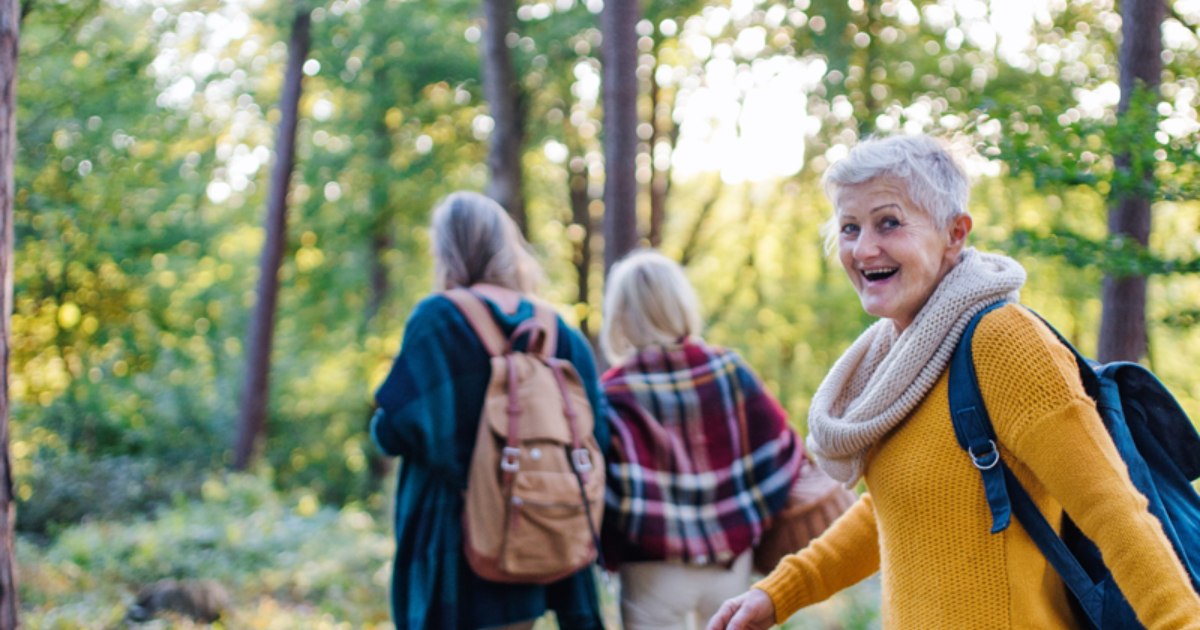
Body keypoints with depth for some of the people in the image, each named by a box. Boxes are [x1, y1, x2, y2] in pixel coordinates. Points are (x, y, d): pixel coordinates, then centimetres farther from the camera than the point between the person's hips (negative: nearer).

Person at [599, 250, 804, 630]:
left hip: (655, 571, -3)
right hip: (732, 558, 3)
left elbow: (620, 491, -17)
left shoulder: (614, 394, -13)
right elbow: (779, 447, 3)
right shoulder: (729, 369, -2)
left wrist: (608, 556, -5)